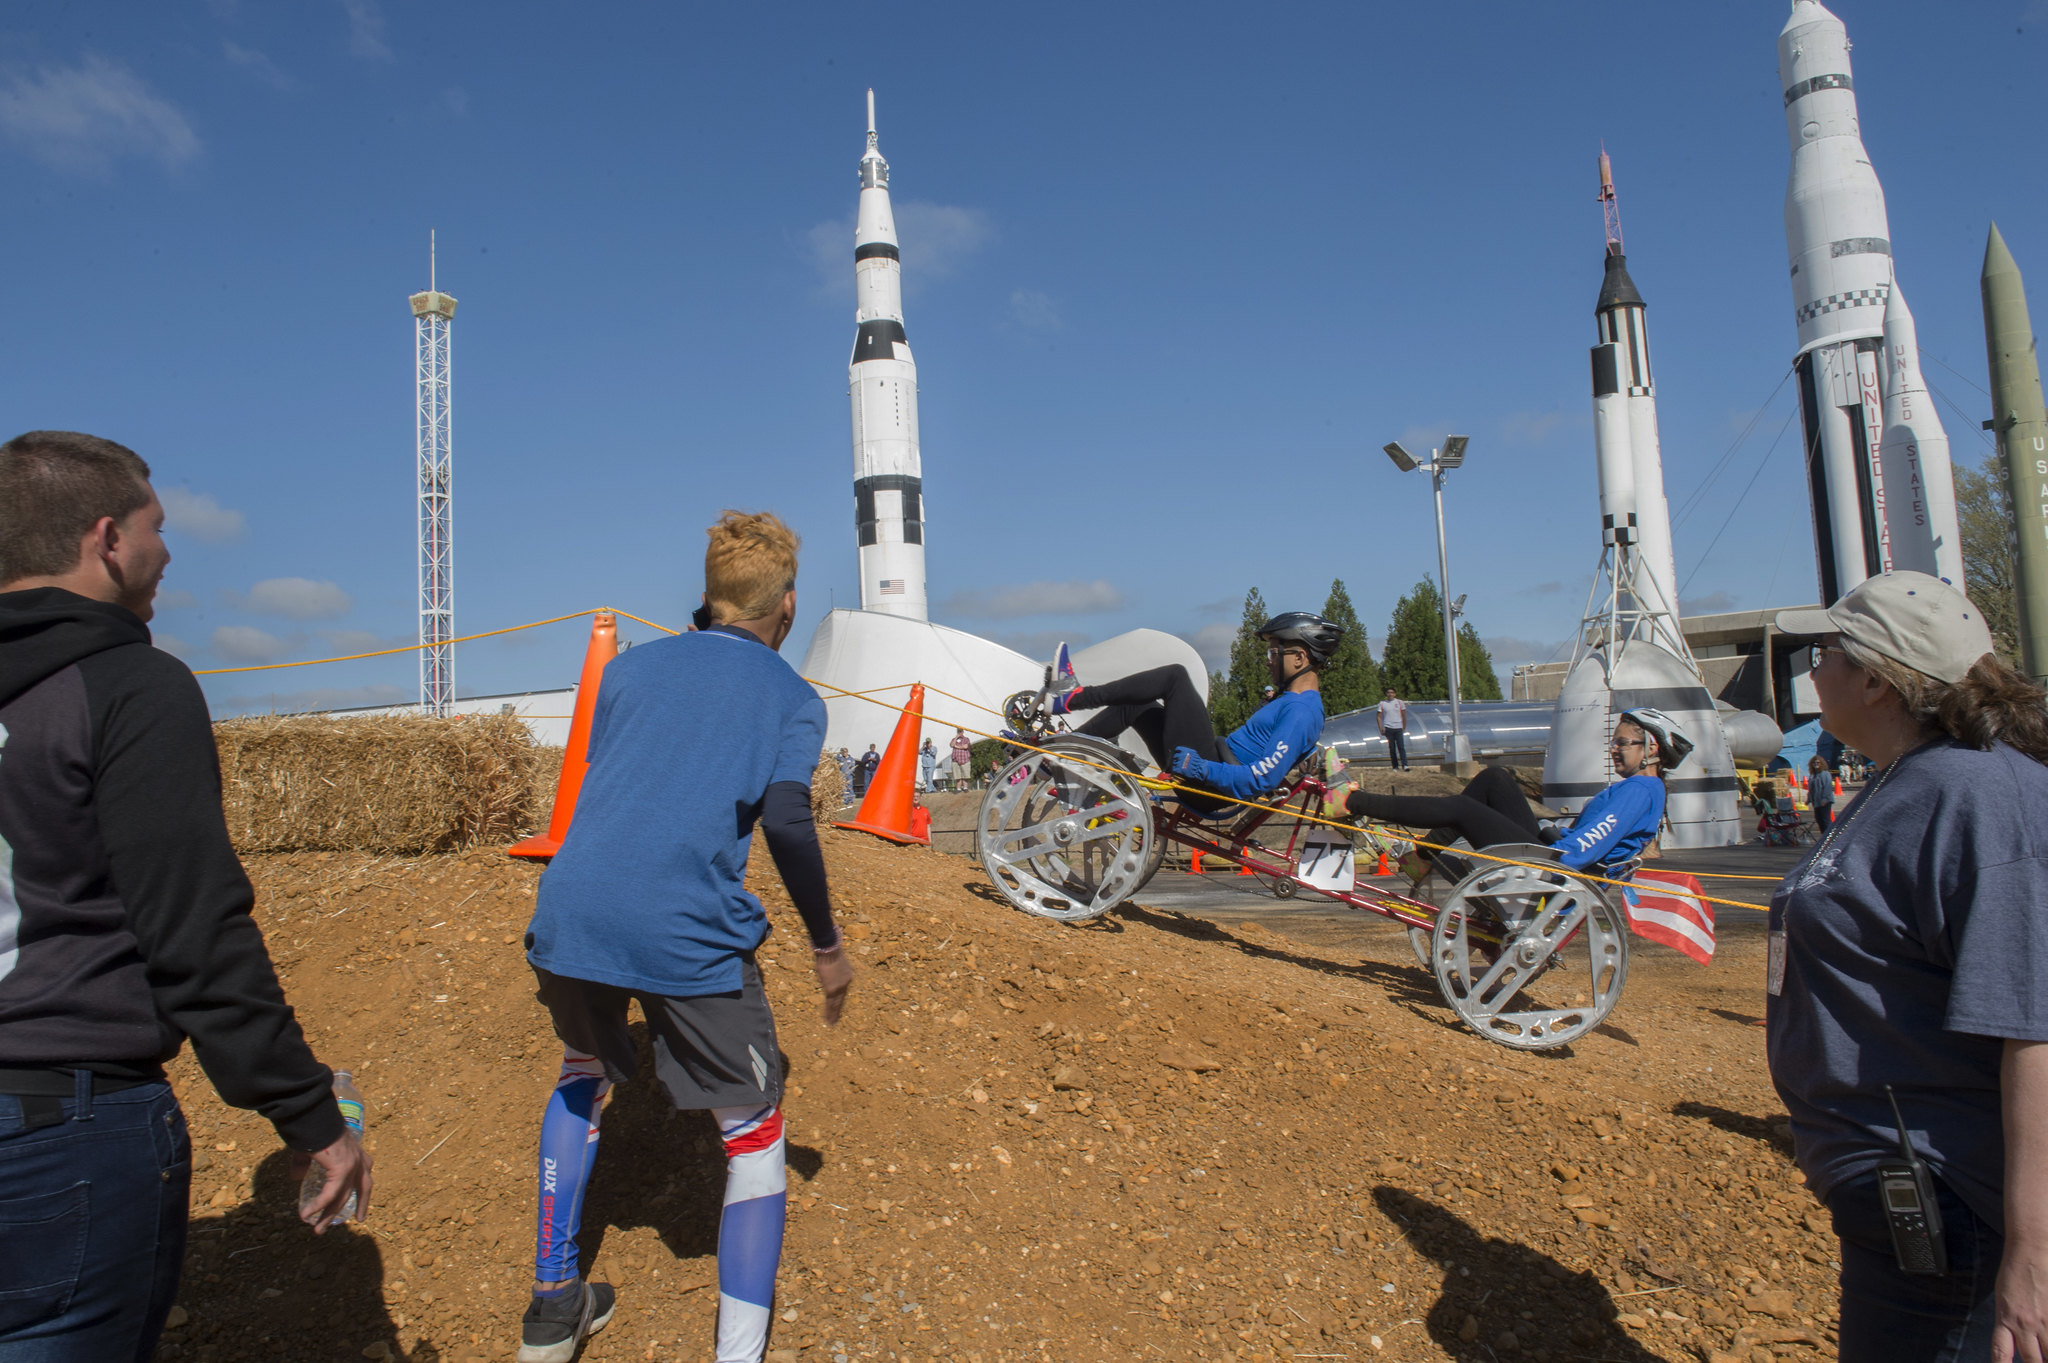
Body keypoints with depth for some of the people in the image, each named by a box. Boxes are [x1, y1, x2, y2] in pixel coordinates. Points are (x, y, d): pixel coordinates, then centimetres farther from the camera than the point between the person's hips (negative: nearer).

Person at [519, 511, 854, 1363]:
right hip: (690, 936, -4)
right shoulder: (792, 698, 7)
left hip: (570, 913, 5)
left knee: (583, 1077, 31)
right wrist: (827, 947, 0)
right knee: (753, 1136, 12)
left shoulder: (629, 667, 19)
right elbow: (786, 818, -8)